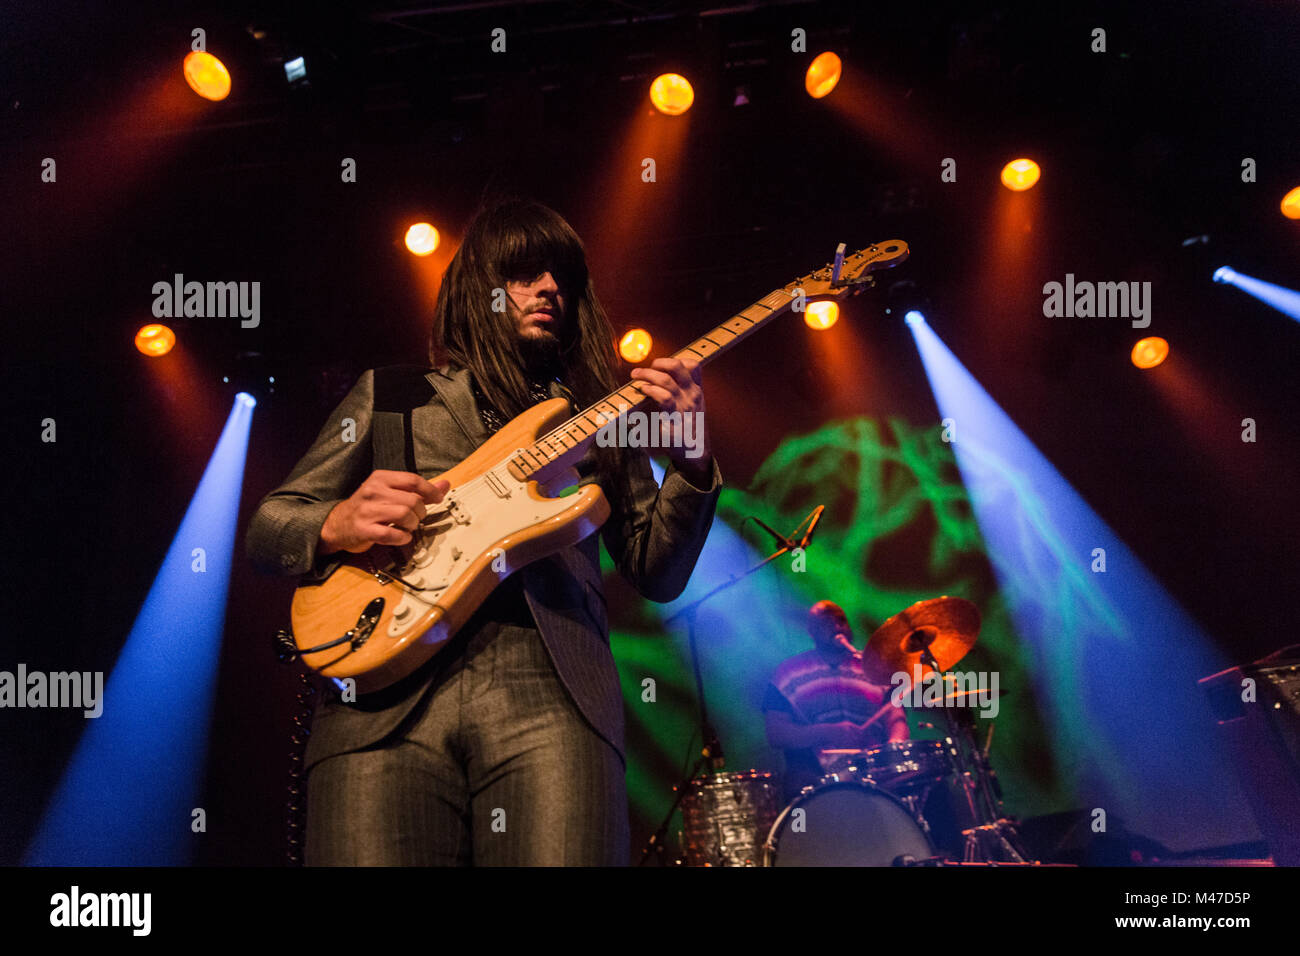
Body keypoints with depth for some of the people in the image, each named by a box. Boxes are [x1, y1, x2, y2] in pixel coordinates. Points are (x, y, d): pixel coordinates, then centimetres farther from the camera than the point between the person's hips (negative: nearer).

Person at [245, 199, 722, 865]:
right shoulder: (391, 392, 21)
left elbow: (657, 575, 18)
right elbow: (265, 529, 18)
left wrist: (691, 460, 1)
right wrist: (336, 526, -6)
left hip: (553, 689, 1)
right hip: (387, 691, 0)